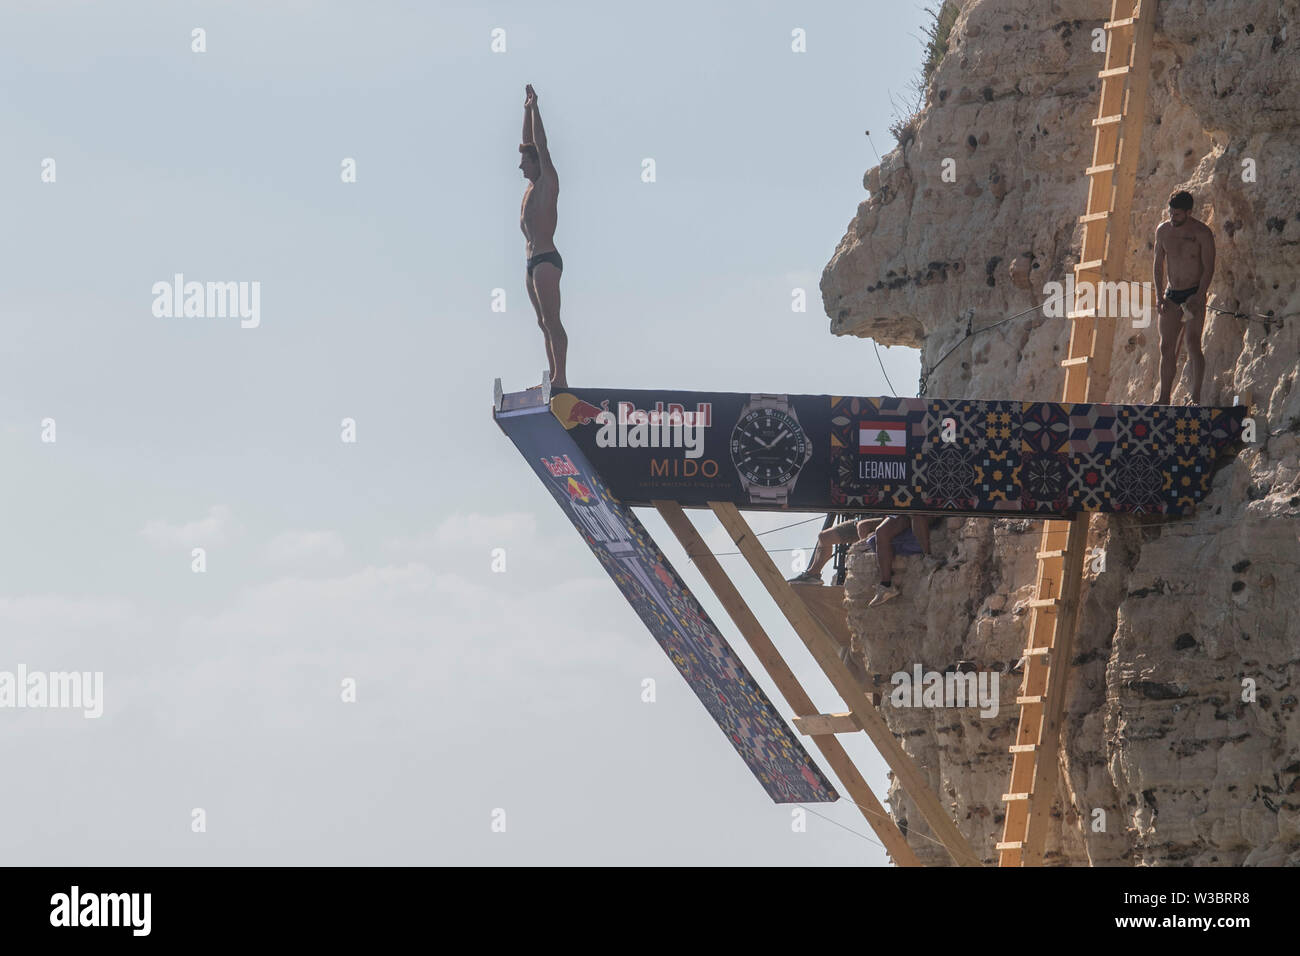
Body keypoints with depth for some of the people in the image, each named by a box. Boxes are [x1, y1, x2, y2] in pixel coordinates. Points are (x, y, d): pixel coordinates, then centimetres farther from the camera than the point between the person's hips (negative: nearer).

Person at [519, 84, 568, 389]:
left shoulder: (548, 181, -4)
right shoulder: (533, 185, 17)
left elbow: (541, 144, -8)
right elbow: (530, 143, 23)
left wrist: (534, 108, -1)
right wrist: (527, 109, 22)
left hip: (546, 260, -9)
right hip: (534, 262, 9)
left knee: (552, 321, -14)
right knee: (545, 322, 6)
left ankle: (560, 379, -19)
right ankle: (554, 377, 5)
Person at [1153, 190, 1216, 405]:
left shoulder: (1202, 233, -10)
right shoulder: (1163, 230, 5)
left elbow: (1209, 268, -11)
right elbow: (1159, 264, 11)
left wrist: (1199, 297, -21)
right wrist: (1159, 295, 2)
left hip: (1194, 292, -5)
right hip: (1172, 294, 5)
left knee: (1192, 342, -14)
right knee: (1167, 347, 2)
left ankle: (1196, 397, -14)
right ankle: (1164, 397, 5)